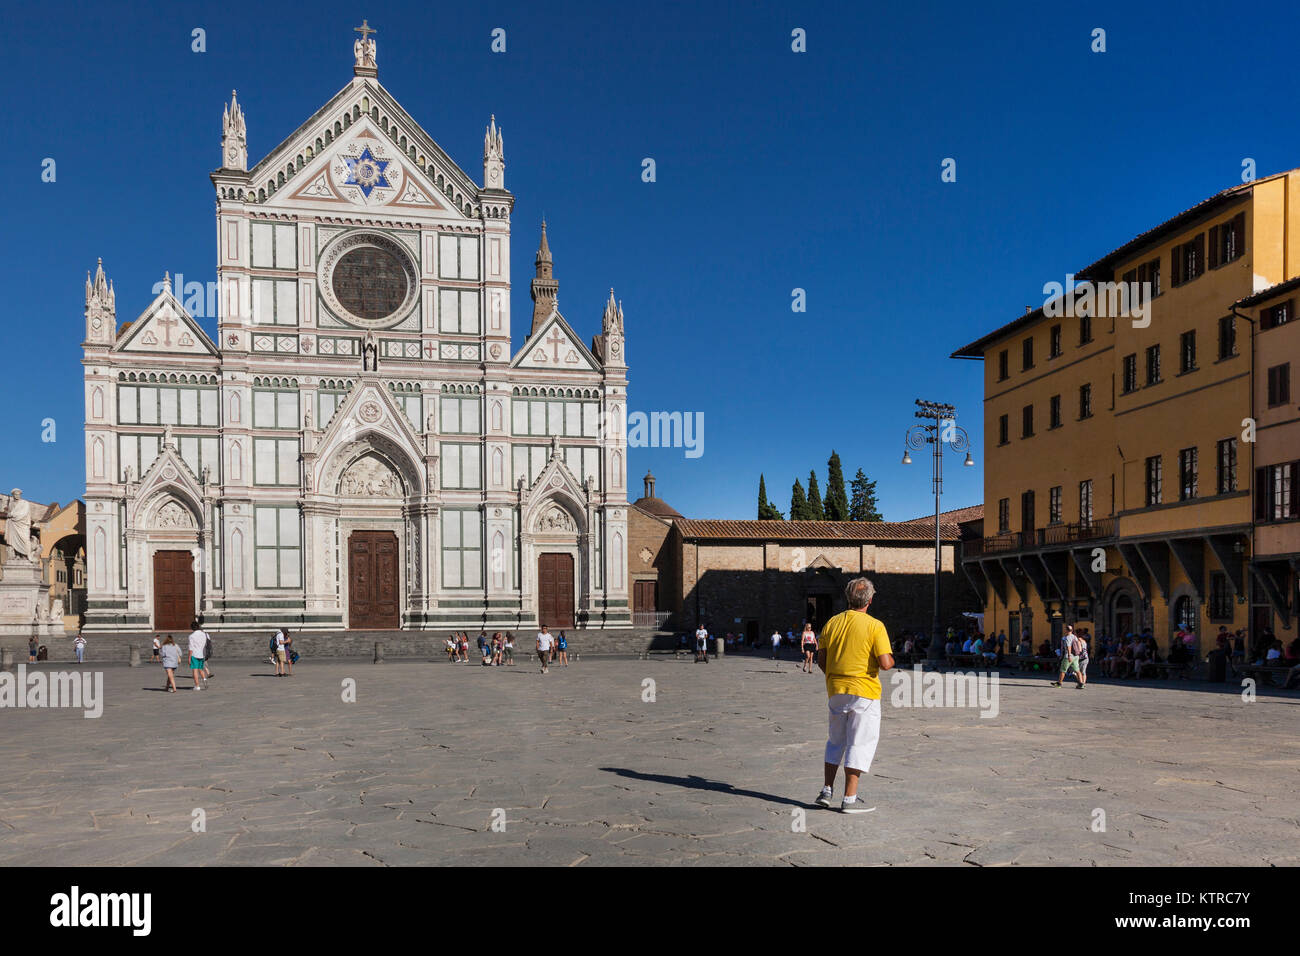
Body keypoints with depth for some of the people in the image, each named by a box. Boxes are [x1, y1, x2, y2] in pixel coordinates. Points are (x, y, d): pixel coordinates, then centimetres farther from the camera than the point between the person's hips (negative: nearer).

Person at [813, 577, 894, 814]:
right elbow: (885, 663, -17)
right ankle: (850, 799, 3)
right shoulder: (875, 626, -11)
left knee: (836, 741, 19)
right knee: (860, 744, 3)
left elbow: (821, 660, 5)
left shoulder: (832, 623, 3)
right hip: (864, 692, -5)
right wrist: (891, 658, 5)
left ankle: (827, 791, 21)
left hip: (835, 690, 5)